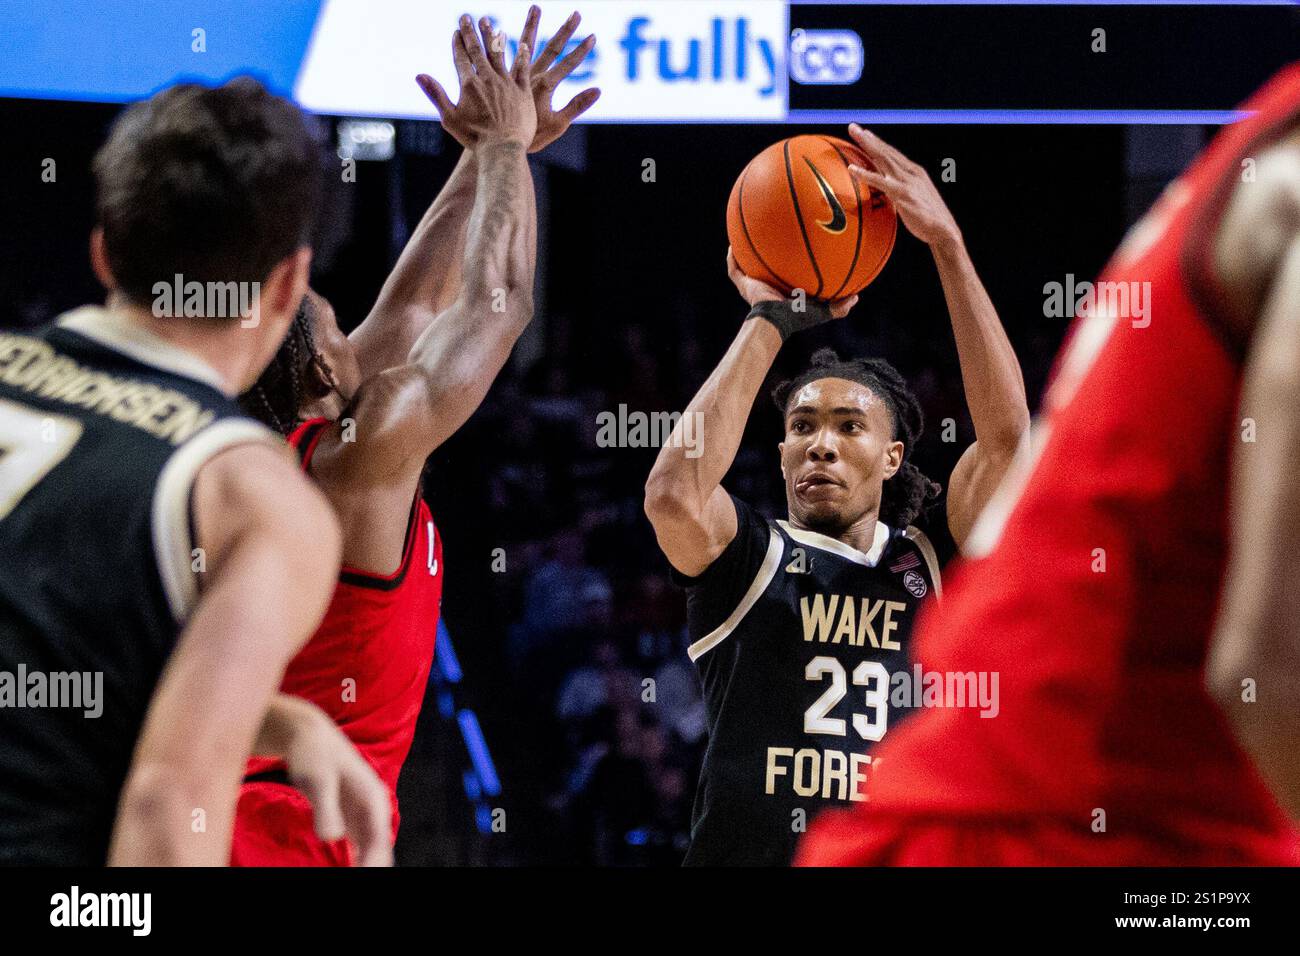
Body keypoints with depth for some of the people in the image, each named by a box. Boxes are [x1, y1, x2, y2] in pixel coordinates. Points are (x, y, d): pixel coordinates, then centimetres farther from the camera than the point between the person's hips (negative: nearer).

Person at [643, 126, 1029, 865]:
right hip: (747, 851, -2)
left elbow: (1007, 432, 1)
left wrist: (948, 245, -3)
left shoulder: (926, 562, 14)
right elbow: (674, 494, -12)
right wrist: (773, 321, -5)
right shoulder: (749, 559, 9)